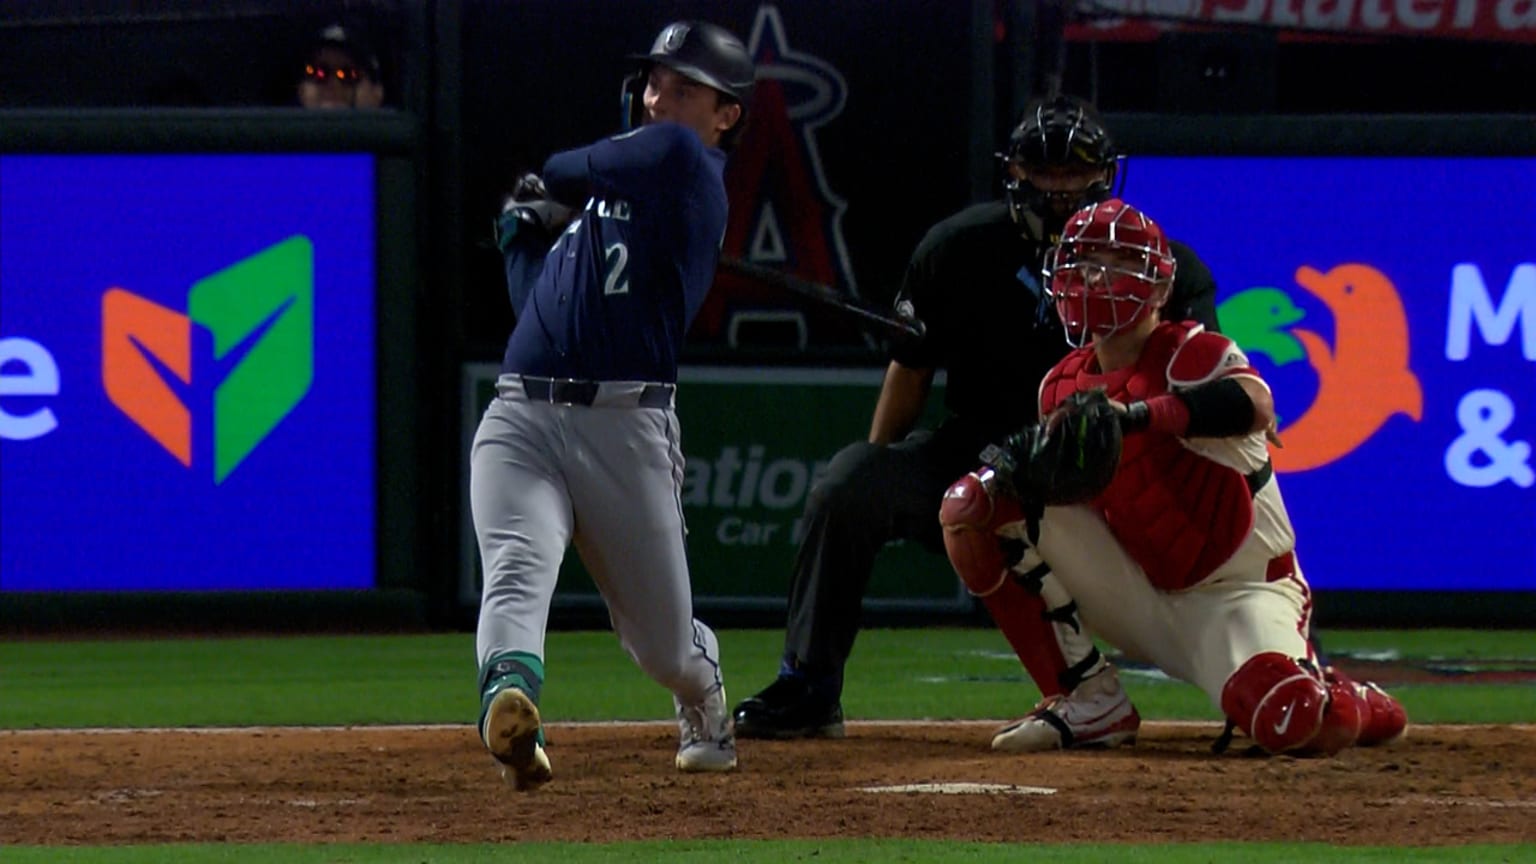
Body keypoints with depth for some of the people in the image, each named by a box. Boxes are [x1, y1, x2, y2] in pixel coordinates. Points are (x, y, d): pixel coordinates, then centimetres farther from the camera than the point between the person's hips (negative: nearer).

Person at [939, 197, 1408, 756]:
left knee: (1289, 723, -36)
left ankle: (1356, 706, 8)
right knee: (972, 503, -8)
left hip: (1239, 594, -6)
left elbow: (1254, 404, -36)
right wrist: (1021, 465, -18)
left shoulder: (1191, 353, -15)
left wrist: (1133, 413, -49)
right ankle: (1087, 704, -4)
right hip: (1141, 599, 6)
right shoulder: (1063, 387, 6)